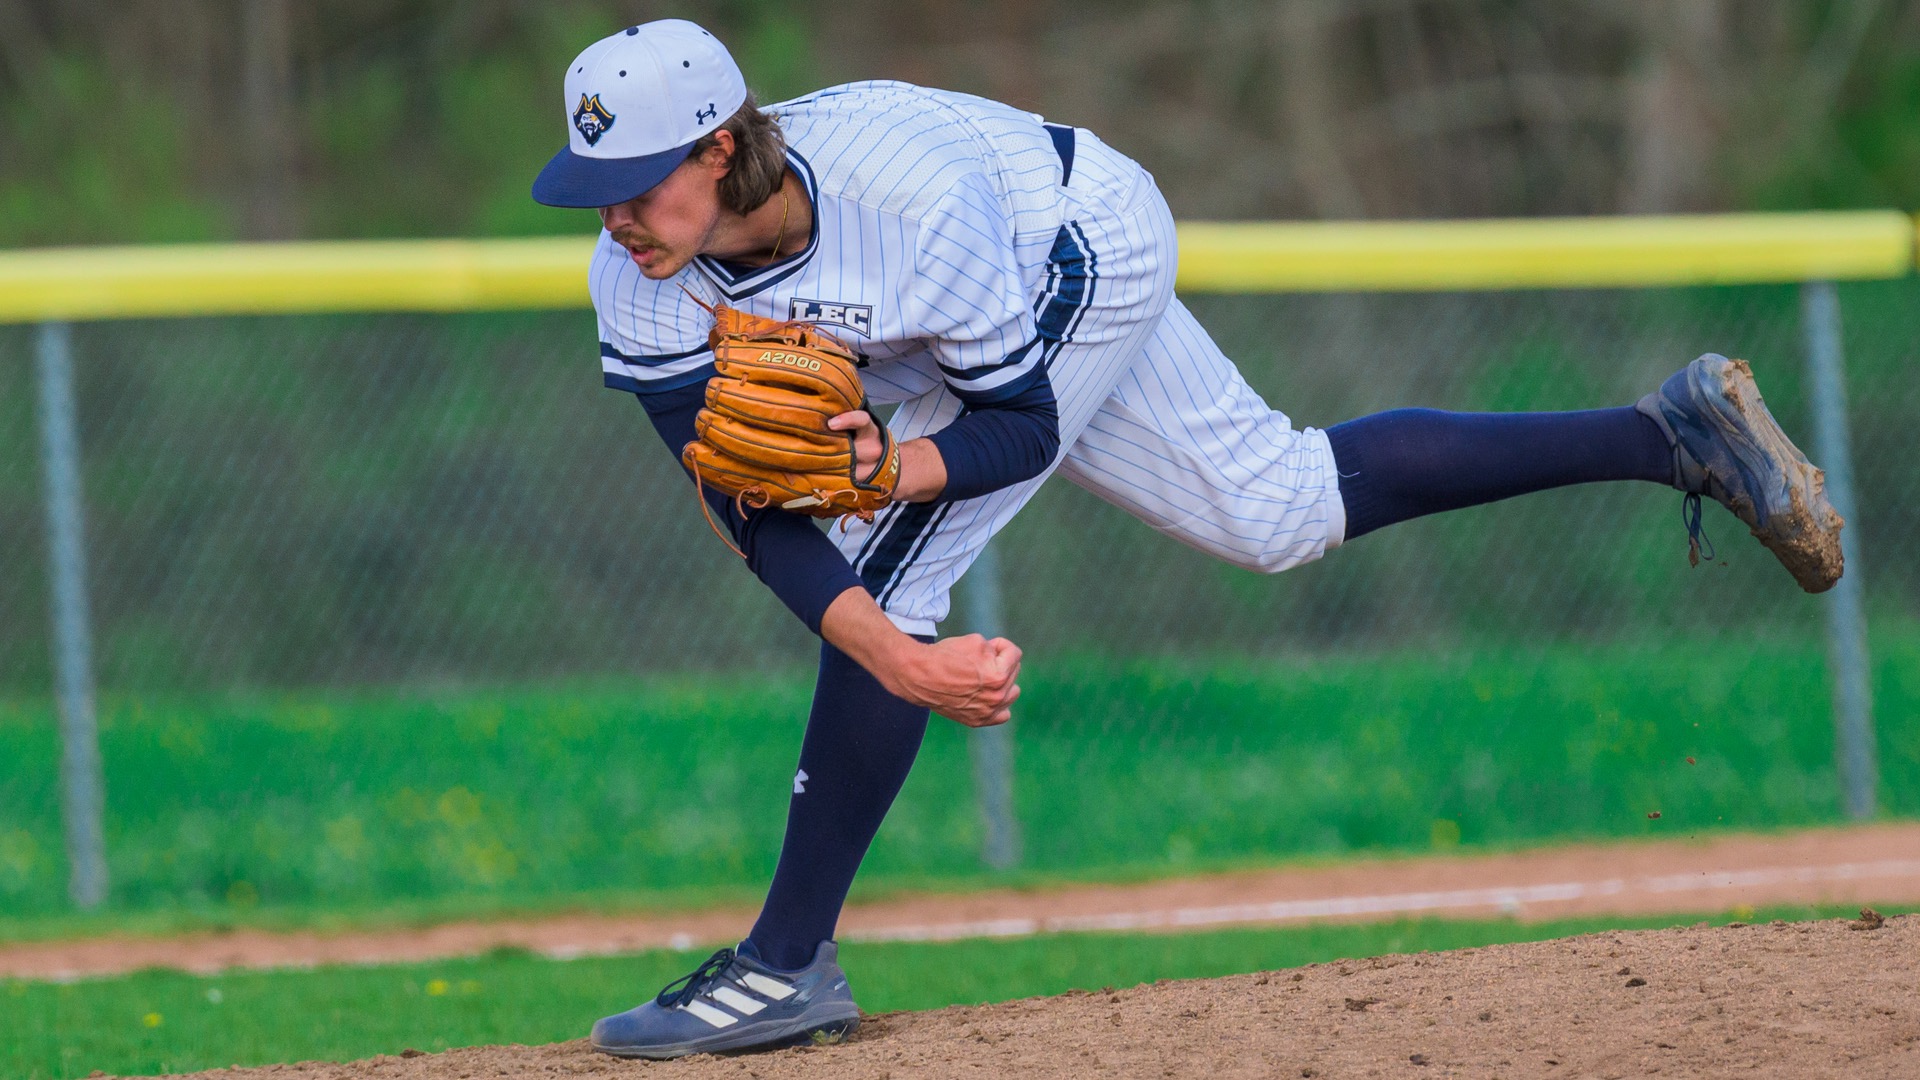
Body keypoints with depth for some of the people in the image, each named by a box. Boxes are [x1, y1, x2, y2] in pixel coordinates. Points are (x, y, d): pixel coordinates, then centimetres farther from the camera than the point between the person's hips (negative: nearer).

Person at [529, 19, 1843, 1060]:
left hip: (1080, 243, -6)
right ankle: (1672, 432, 26)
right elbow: (755, 514, -26)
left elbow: (1026, 428, -26)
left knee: (890, 570, -22)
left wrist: (896, 468, -45)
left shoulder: (908, 194, -40)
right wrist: (895, 659, -40)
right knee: (1283, 506, 15)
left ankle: (792, 963, -15)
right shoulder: (640, 285, -26)